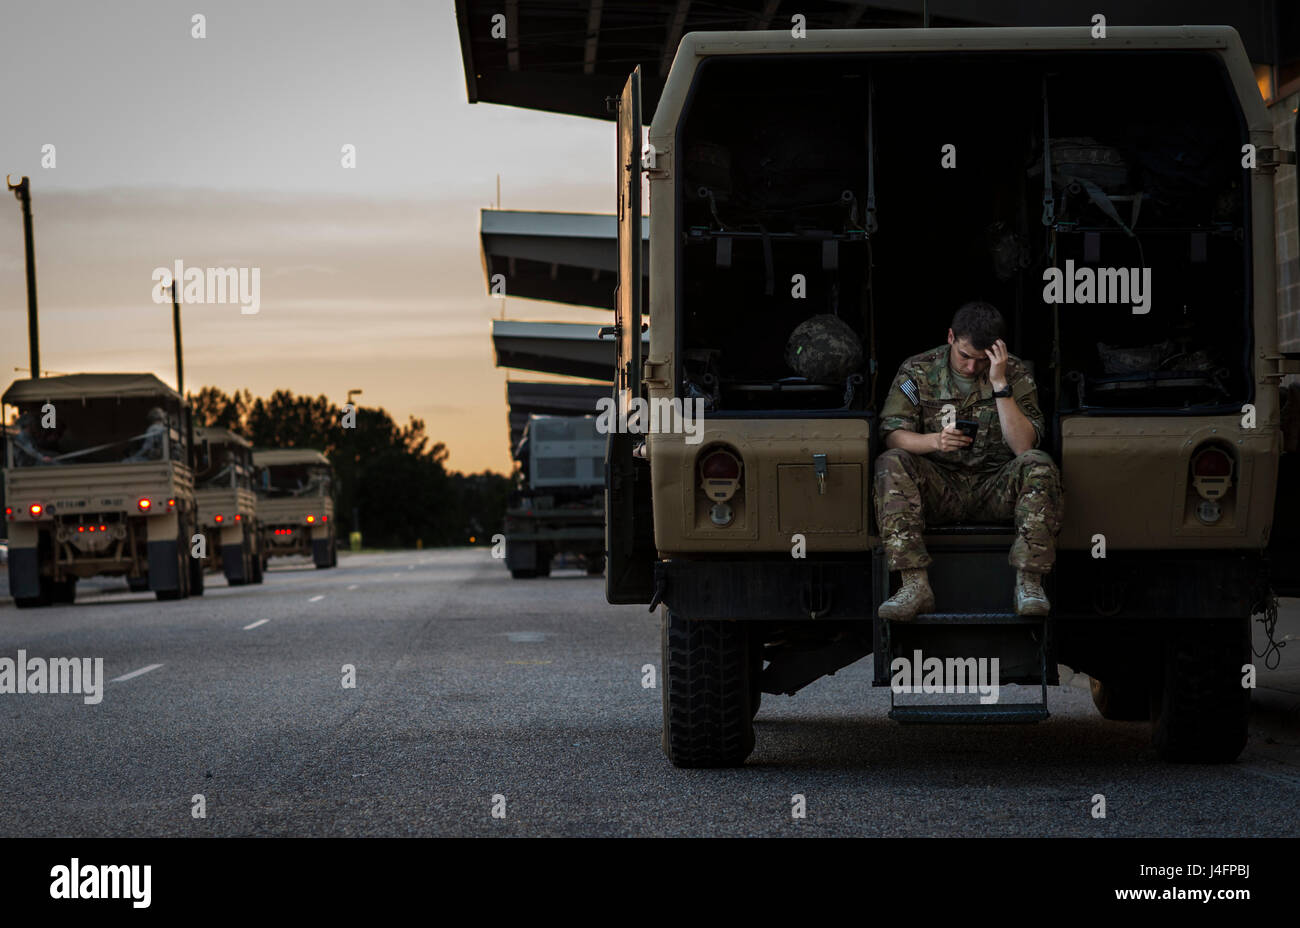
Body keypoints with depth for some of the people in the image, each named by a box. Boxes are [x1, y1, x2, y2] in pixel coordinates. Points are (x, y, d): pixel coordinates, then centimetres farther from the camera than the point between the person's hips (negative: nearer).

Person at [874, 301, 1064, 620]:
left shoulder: (1014, 373, 0)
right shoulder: (918, 370, 2)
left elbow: (1024, 446, -12)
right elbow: (892, 436, -6)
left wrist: (1000, 384, -19)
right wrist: (935, 440, -27)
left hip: (995, 486, 0)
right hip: (939, 486, 0)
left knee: (1039, 465, -30)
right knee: (891, 465, -29)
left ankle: (1028, 582, -31)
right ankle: (915, 584, -36)